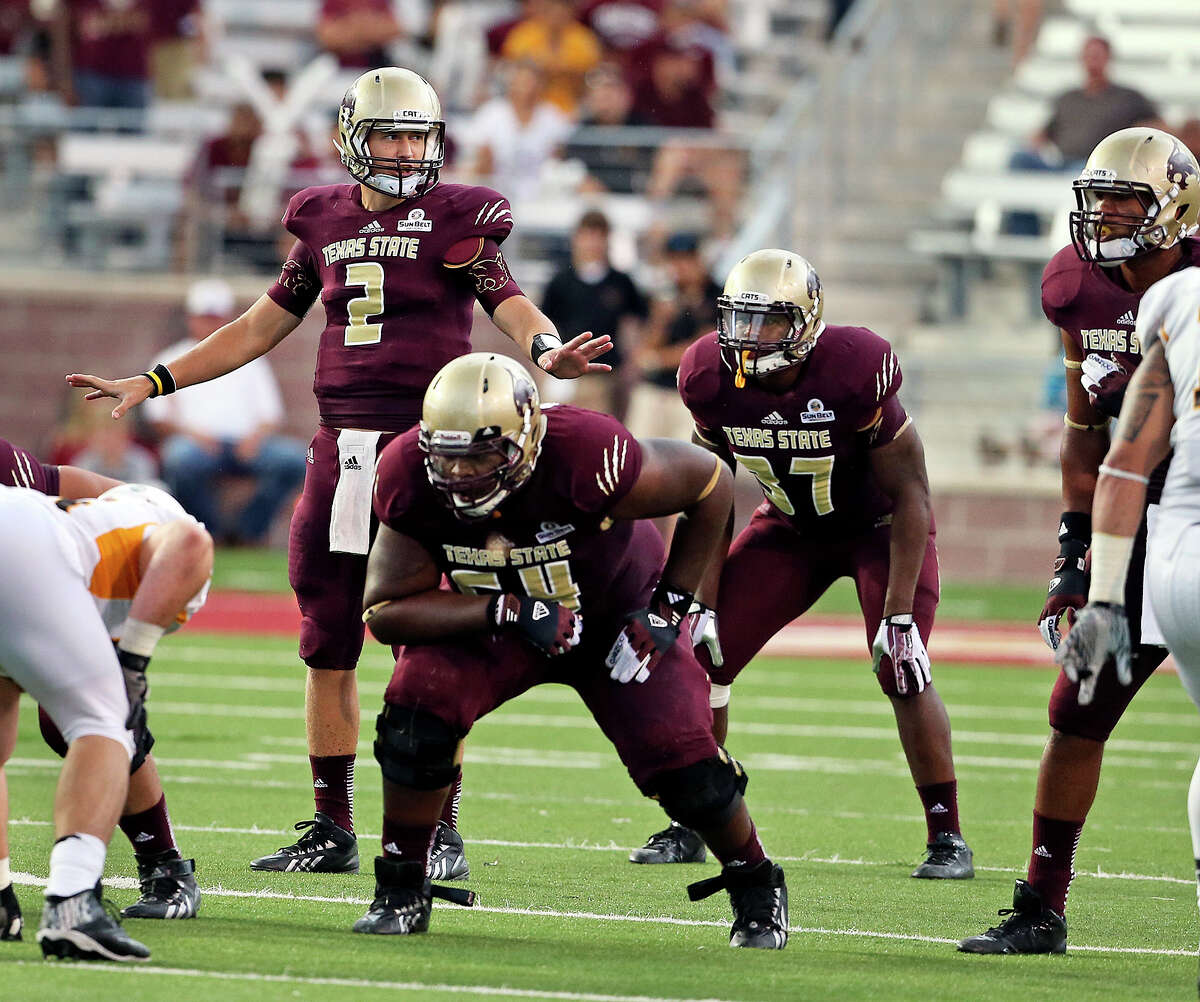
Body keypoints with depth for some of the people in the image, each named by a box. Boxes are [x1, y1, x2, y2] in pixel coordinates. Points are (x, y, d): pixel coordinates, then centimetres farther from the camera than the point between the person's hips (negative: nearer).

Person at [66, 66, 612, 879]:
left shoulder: (456, 221, -2)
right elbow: (262, 327, 20)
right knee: (328, 642, 6)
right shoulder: (326, 223, 12)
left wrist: (546, 350, -36)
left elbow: (514, 307, -13)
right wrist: (153, 383, 20)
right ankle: (333, 830, 15)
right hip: (342, 444, 5)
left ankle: (439, 830, 1)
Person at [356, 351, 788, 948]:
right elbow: (385, 610, -23)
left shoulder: (584, 458, -39)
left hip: (614, 615, -2)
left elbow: (710, 484, -22)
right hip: (494, 618, 2)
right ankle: (401, 892, -6)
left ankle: (758, 891, 18)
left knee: (682, 762, -12)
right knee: (416, 710, -24)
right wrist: (508, 613, -36)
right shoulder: (411, 479, -29)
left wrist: (668, 607, -19)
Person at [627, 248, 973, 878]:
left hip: (881, 526, -4)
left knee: (901, 670, -20)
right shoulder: (711, 380, -19)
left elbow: (910, 494, -24)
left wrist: (900, 611, -27)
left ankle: (946, 837, -6)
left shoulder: (856, 372, -33)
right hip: (791, 528, 5)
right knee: (702, 654, -7)